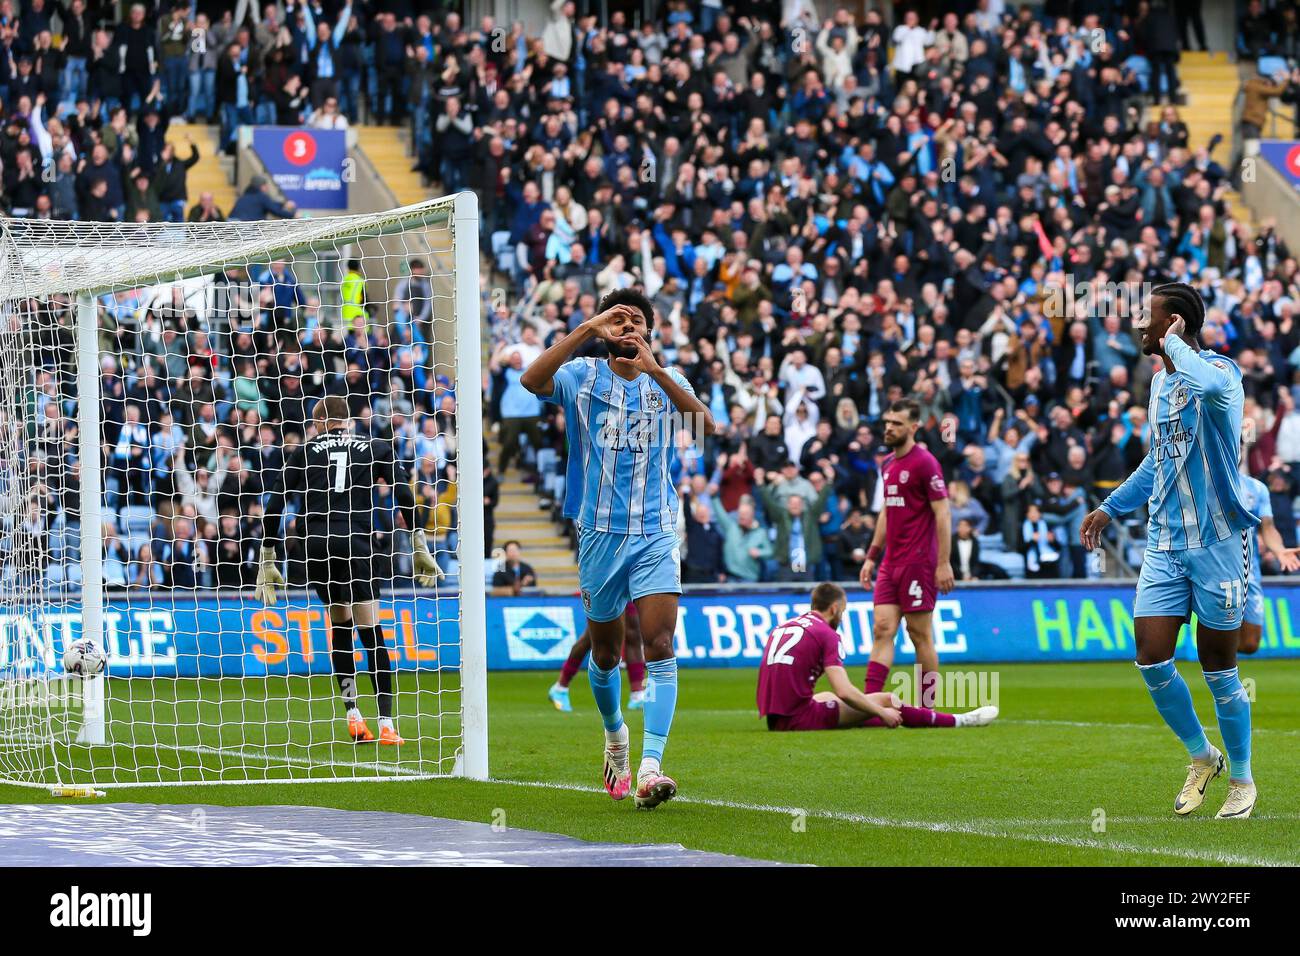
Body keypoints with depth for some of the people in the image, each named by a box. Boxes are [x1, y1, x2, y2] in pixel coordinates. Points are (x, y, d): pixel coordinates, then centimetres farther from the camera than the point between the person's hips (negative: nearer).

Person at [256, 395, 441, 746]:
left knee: (340, 627, 19)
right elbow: (405, 495, 4)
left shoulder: (304, 451, 17)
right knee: (371, 633, -4)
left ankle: (353, 717, 11)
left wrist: (267, 558, 15)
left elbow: (275, 504, 11)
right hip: (354, 544, -2)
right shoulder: (375, 448, 16)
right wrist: (420, 547, 5)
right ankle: (386, 724, -14)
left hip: (315, 546, 2)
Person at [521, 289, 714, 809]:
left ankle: (650, 767, -22)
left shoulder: (666, 381, 4)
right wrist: (588, 328, -27)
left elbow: (705, 424, -15)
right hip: (600, 532, 0)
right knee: (606, 652, 12)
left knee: (660, 647, -15)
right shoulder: (582, 376, 2)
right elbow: (532, 380, -20)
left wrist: (656, 370, -27)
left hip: (656, 535, 0)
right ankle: (614, 735, 40)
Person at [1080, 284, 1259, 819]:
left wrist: (1174, 342, -25)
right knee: (1152, 660, -2)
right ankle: (1201, 756, 20)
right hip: (1164, 544, 7)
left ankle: (1242, 779, 20)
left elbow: (1209, 381, -43)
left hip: (1216, 543, -7)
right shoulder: (1161, 380, 11)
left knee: (1219, 670, 2)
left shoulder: (1220, 372, -14)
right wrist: (1112, 508, 25)